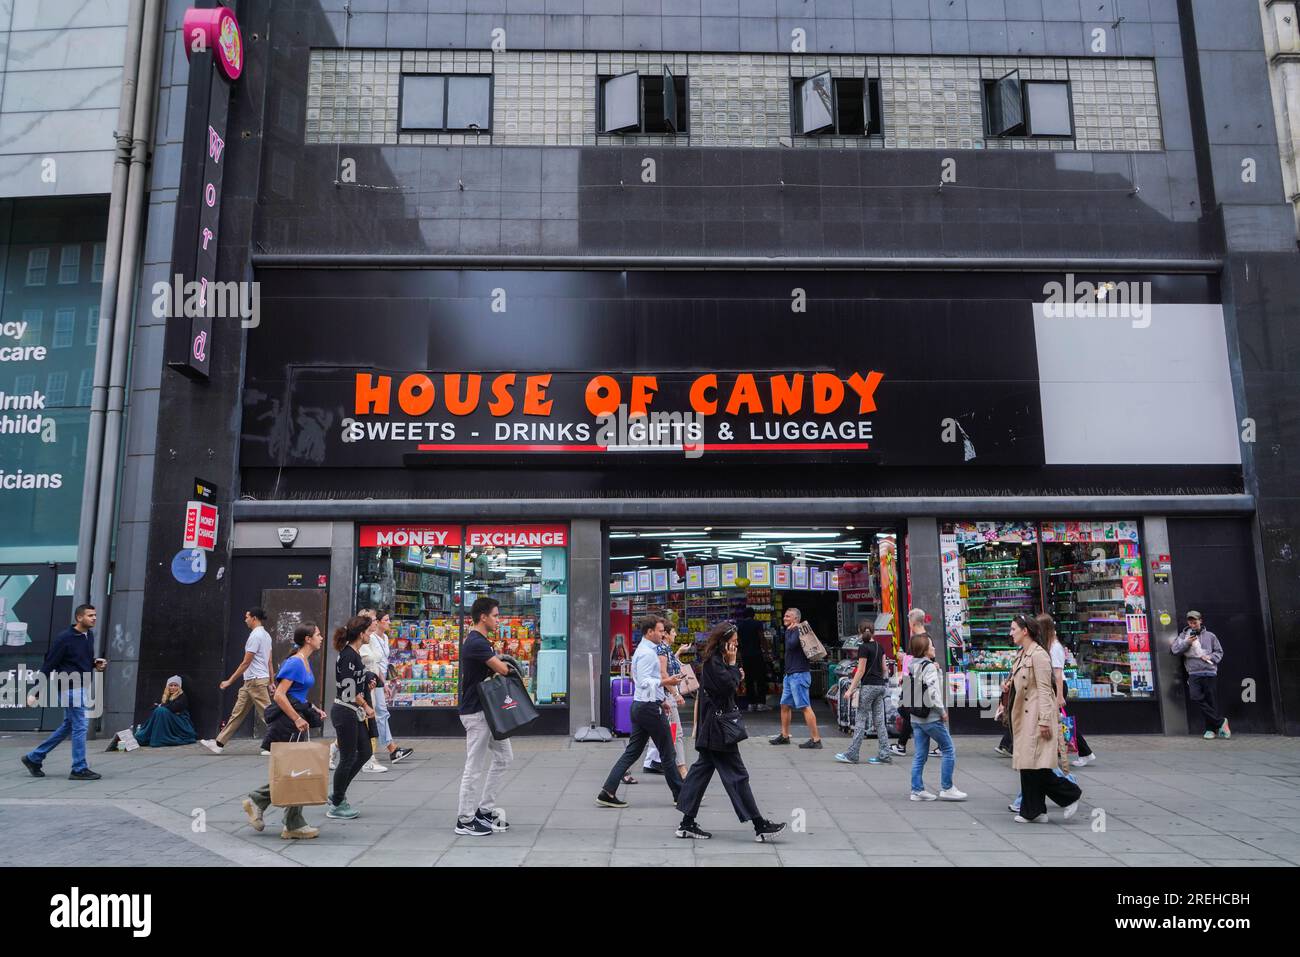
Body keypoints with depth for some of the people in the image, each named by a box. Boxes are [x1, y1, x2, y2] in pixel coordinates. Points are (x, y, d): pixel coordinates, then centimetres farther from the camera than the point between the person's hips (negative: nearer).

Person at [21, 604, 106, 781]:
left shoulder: (89, 636, 10)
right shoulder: (65, 638, -14)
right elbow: (48, 665, -12)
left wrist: (96, 664, 2)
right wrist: (36, 693, -13)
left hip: (82, 688, 9)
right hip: (71, 688, -9)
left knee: (67, 726, 17)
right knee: (79, 727, -5)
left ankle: (33, 758, 30)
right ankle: (79, 770, 3)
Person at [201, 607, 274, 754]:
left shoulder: (255, 636, -16)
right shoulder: (266, 635, 15)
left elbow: (246, 663, -17)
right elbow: (269, 661, 17)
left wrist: (229, 681, -12)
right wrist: (271, 682, 20)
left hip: (256, 681, -10)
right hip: (250, 682, 10)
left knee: (266, 714, -6)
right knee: (237, 713, 11)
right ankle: (219, 743, 15)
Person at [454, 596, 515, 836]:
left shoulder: (480, 641, 14)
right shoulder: (476, 643, -19)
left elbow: (497, 670, 18)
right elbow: (502, 669, -21)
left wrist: (499, 667, -3)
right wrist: (501, 666, 1)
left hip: (489, 710, 10)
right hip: (476, 712, -10)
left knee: (503, 757, 15)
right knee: (474, 767, -2)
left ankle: (485, 809, 22)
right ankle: (465, 820, 8)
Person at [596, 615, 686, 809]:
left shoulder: (643, 650, 18)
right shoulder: (647, 653, -15)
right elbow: (644, 682, -24)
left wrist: (661, 700, 27)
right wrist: (666, 682, -32)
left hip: (641, 706, 10)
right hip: (650, 708, -10)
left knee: (632, 751, 8)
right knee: (667, 752, 2)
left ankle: (607, 792, 4)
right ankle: (680, 794, 12)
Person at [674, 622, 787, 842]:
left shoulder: (716, 661, 16)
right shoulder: (713, 662, -16)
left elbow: (731, 687, 19)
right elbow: (729, 685, -23)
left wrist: (735, 675, 2)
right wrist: (732, 664, -12)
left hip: (711, 730, 11)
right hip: (717, 727, -11)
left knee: (702, 770, 11)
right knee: (736, 774, -5)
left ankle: (687, 823, 15)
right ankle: (760, 826, 0)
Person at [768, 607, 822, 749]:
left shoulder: (798, 631, -13)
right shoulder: (789, 631, 18)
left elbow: (791, 644, -27)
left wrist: (791, 631, -12)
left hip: (799, 674, -10)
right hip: (790, 674, 10)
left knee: (805, 707, -10)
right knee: (785, 705, 15)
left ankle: (816, 740, -8)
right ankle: (784, 736, 26)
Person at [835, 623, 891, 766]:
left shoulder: (863, 648, -10)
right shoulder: (879, 647, 10)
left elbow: (861, 671, -12)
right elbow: (884, 668, 15)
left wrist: (851, 689, -10)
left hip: (869, 686, -7)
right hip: (881, 686, 7)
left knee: (861, 720, -3)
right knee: (879, 721, 8)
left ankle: (852, 754, 0)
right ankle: (884, 755, 6)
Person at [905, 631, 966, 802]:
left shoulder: (912, 667, 11)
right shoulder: (929, 667, -14)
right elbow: (933, 691, -22)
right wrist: (942, 711, -12)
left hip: (916, 717, 8)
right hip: (931, 718, -8)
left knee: (920, 755, 10)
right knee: (949, 750, 4)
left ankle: (917, 790, 11)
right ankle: (946, 788, 6)